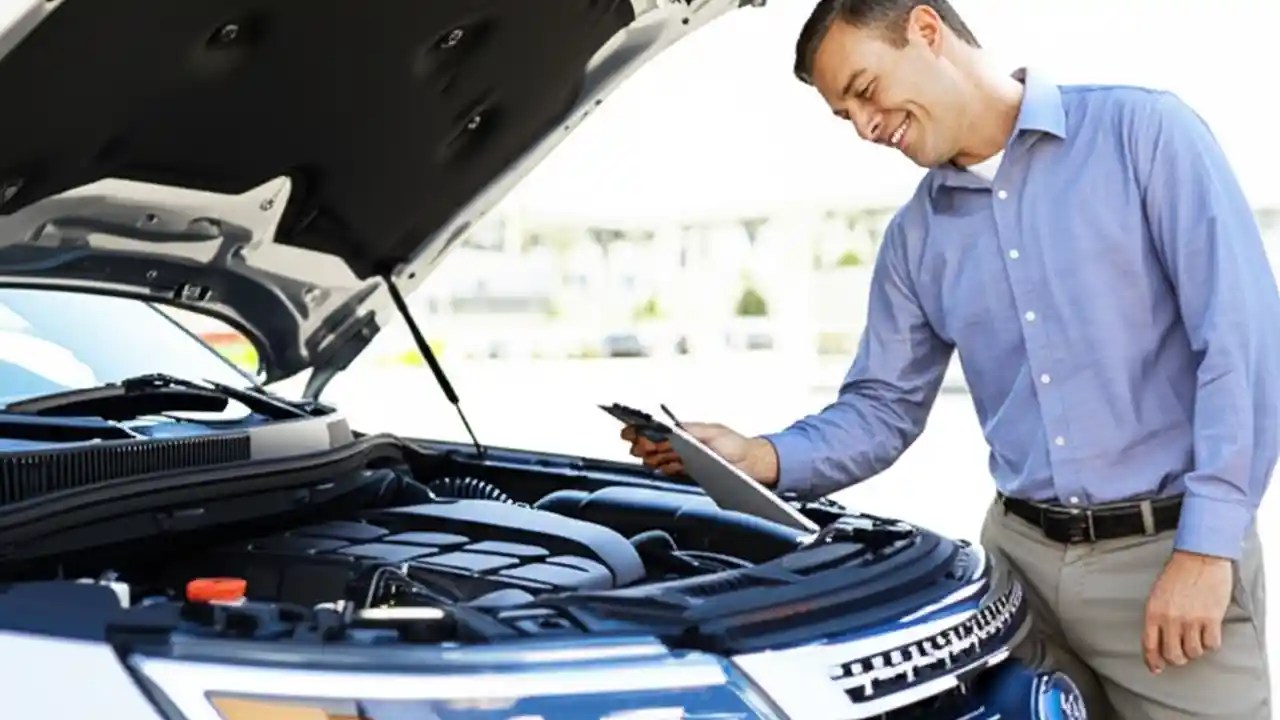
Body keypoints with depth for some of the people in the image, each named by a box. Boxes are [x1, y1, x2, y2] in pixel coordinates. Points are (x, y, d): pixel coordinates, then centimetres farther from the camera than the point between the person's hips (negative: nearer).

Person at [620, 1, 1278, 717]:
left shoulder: (1142, 129, -6)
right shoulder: (916, 237, 10)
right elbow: (883, 410, 12)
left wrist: (1206, 547, -17)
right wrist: (759, 457, -7)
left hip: (1168, 551, -4)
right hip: (1020, 553, 5)